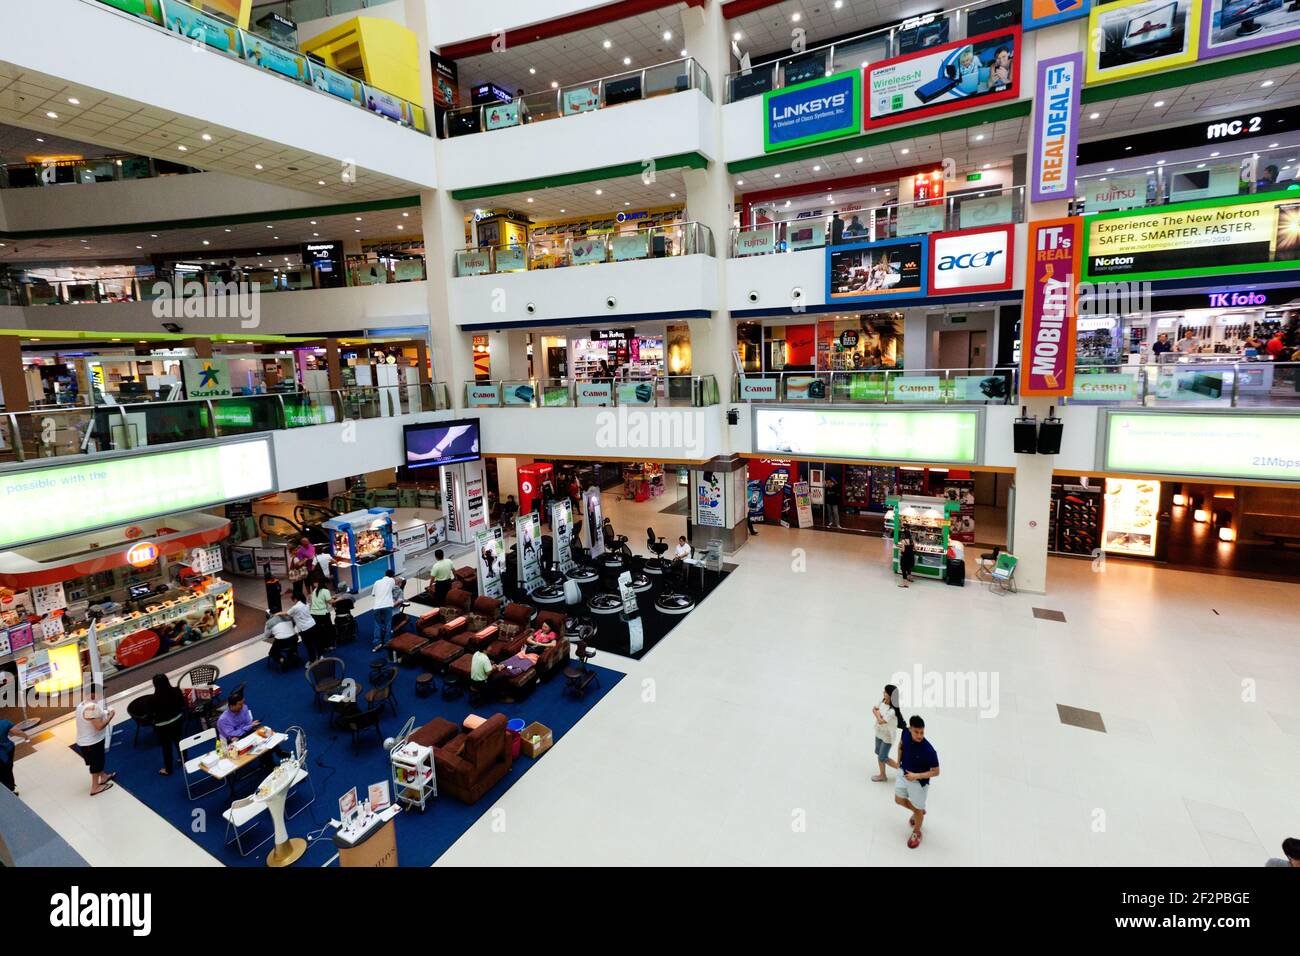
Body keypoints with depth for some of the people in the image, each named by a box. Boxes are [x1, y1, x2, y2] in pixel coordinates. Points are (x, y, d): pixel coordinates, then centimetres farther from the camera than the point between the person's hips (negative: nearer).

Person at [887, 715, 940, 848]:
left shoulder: (928, 750, -35)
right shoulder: (905, 734, -21)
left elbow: (936, 772, -22)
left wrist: (917, 776, -30)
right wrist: (898, 761, 7)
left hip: (919, 782, -5)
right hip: (903, 773, 5)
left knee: (918, 809, 17)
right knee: (899, 800, 24)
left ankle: (916, 833, 46)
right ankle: (918, 811, 53)